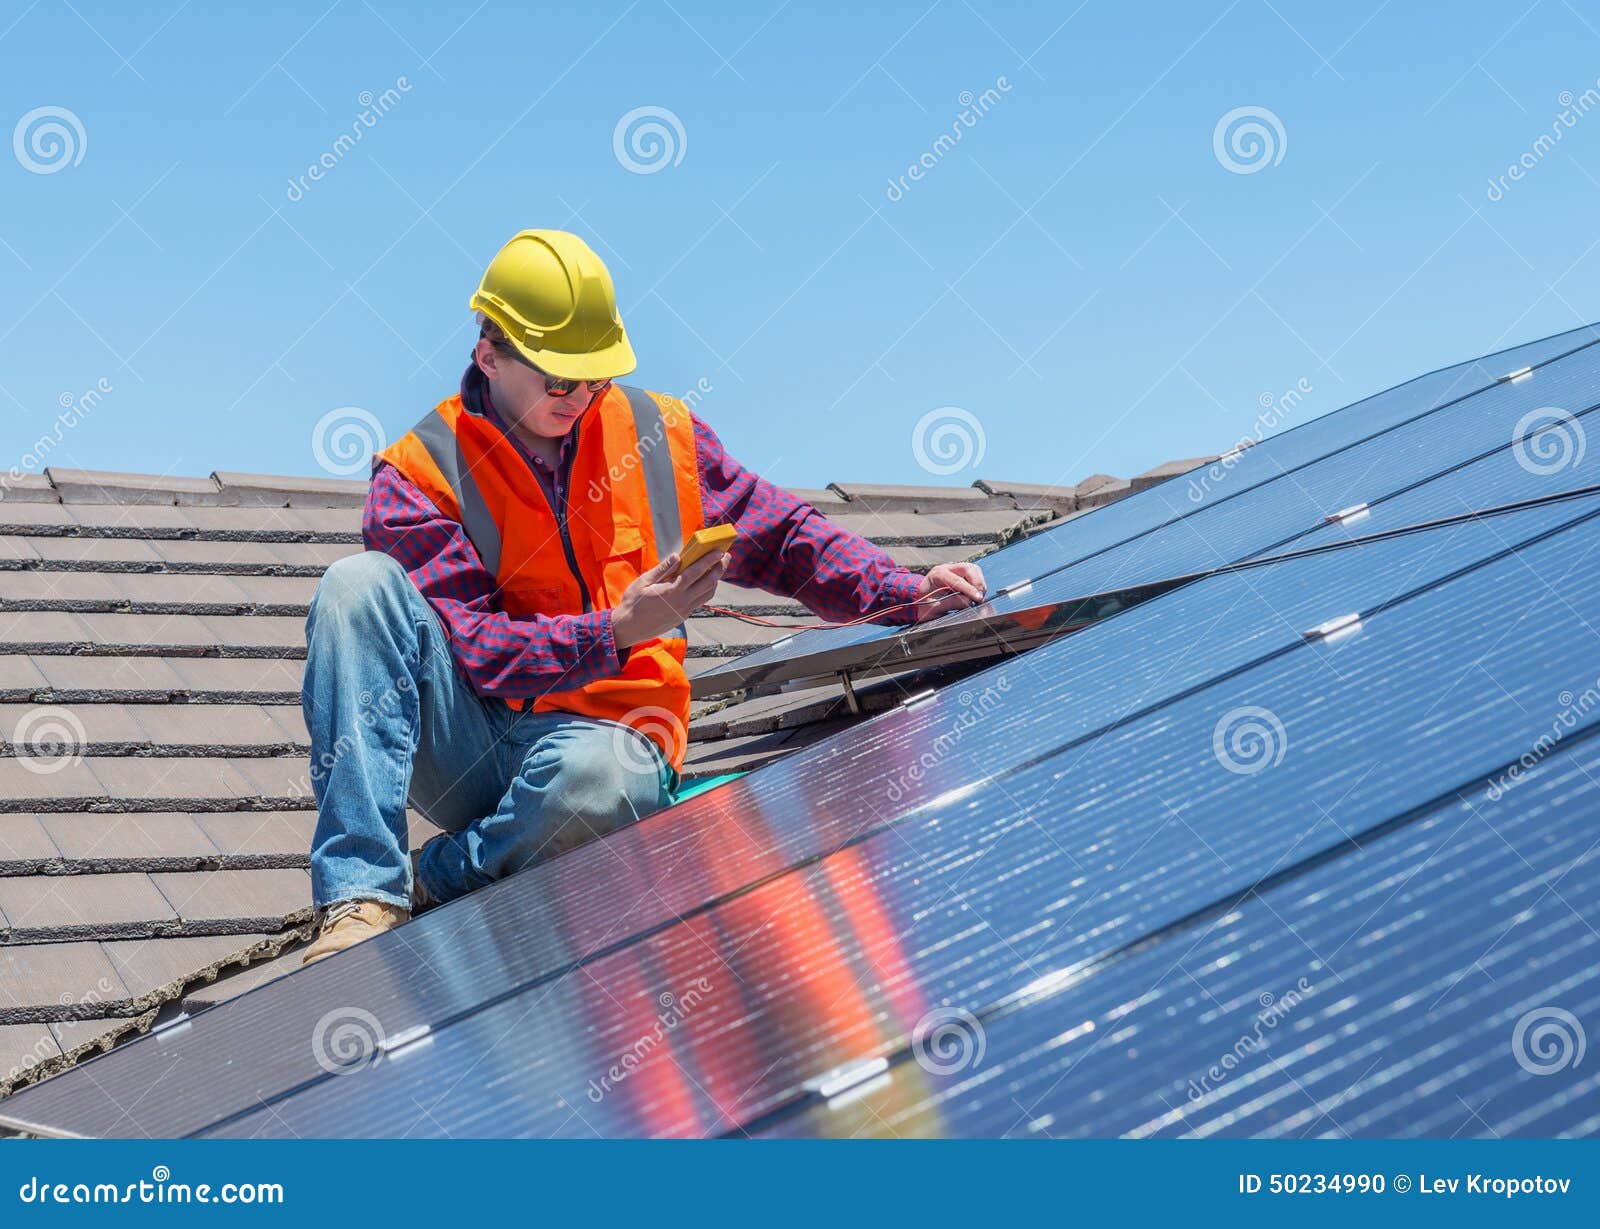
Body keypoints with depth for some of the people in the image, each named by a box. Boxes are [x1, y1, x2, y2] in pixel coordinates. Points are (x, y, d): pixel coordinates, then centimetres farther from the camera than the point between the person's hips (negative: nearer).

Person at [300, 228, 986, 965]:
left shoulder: (659, 435, 7)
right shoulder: (420, 474, -2)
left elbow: (782, 538, 15)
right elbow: (474, 649, -12)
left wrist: (909, 595, 1)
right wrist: (618, 631, -25)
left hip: (605, 734, 0)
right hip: (469, 748, 0)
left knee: (591, 776, -39)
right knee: (360, 583, -25)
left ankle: (423, 884, -12)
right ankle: (362, 897, -32)